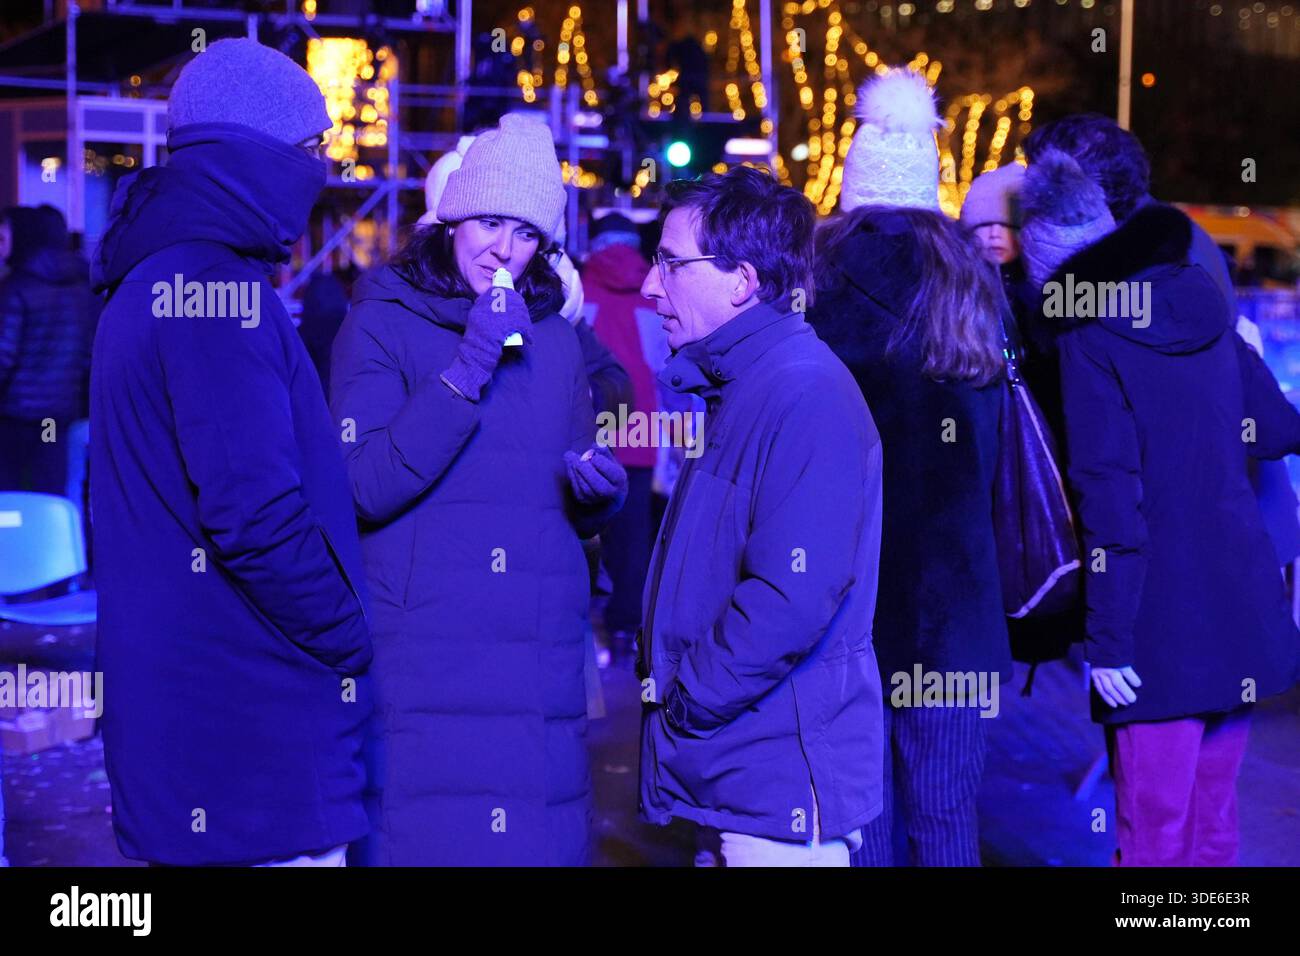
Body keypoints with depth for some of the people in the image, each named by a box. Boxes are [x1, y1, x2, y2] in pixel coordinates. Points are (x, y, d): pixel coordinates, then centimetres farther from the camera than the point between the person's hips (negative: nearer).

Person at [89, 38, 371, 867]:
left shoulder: (150, 287, 14)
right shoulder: (219, 289, -17)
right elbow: (257, 514, -25)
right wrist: (354, 641, -11)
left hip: (178, 694, 10)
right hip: (255, 723, -10)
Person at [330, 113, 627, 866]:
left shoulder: (554, 338, 14)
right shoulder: (382, 325, 0)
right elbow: (366, 487, -13)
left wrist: (600, 492, -2)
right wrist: (467, 370, -17)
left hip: (543, 660, 4)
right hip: (419, 661, -4)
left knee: (540, 839, 5)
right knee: (423, 835, -3)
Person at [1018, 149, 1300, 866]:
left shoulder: (1090, 335, -11)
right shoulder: (1202, 304, 7)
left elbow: (1111, 499, -17)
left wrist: (1108, 638, -14)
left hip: (1160, 632, -6)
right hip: (1242, 615, 6)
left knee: (1155, 835, 3)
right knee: (1213, 818, 17)